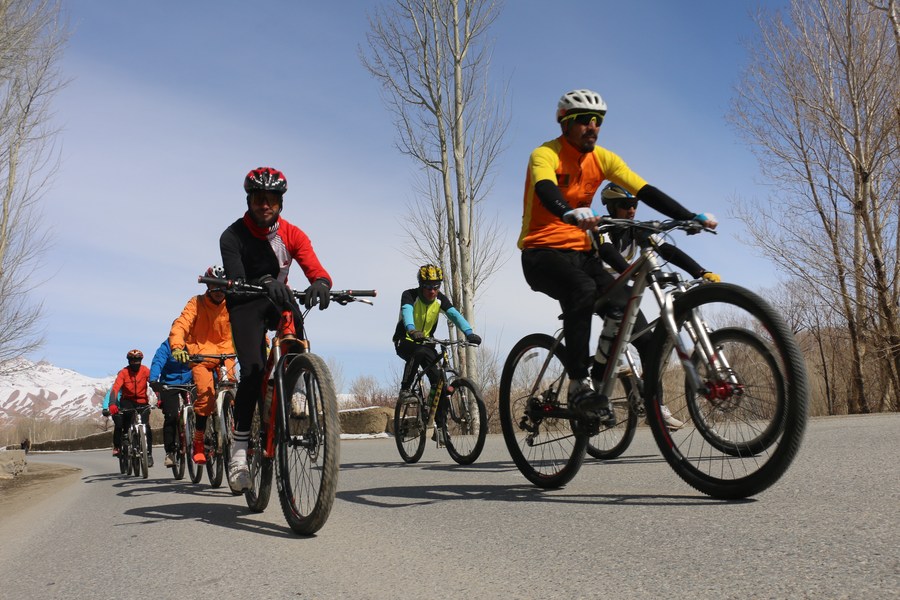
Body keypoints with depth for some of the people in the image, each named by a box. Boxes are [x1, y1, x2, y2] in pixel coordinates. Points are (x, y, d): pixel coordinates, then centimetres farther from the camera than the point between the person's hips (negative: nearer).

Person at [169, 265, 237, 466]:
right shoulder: (196, 303, -7)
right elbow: (180, 324, -19)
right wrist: (177, 347, -38)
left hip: (225, 353, 2)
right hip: (201, 353, -2)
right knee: (205, 395, -19)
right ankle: (198, 444, -6)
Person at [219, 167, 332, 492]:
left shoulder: (292, 234, -7)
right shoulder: (233, 236, -14)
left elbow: (316, 269, -19)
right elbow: (235, 281, -27)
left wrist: (320, 283, -45)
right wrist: (265, 284, -48)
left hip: (279, 298, 3)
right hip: (246, 303, -3)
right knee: (252, 371, -19)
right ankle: (238, 451, -13)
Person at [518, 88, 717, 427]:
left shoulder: (603, 158, 4)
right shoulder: (545, 155, -11)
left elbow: (645, 191, -5)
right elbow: (545, 190, -34)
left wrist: (692, 217, -18)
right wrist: (571, 213, -56)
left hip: (579, 251, 6)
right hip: (542, 251, -6)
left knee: (625, 310, -14)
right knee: (582, 290, -36)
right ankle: (578, 383, -25)